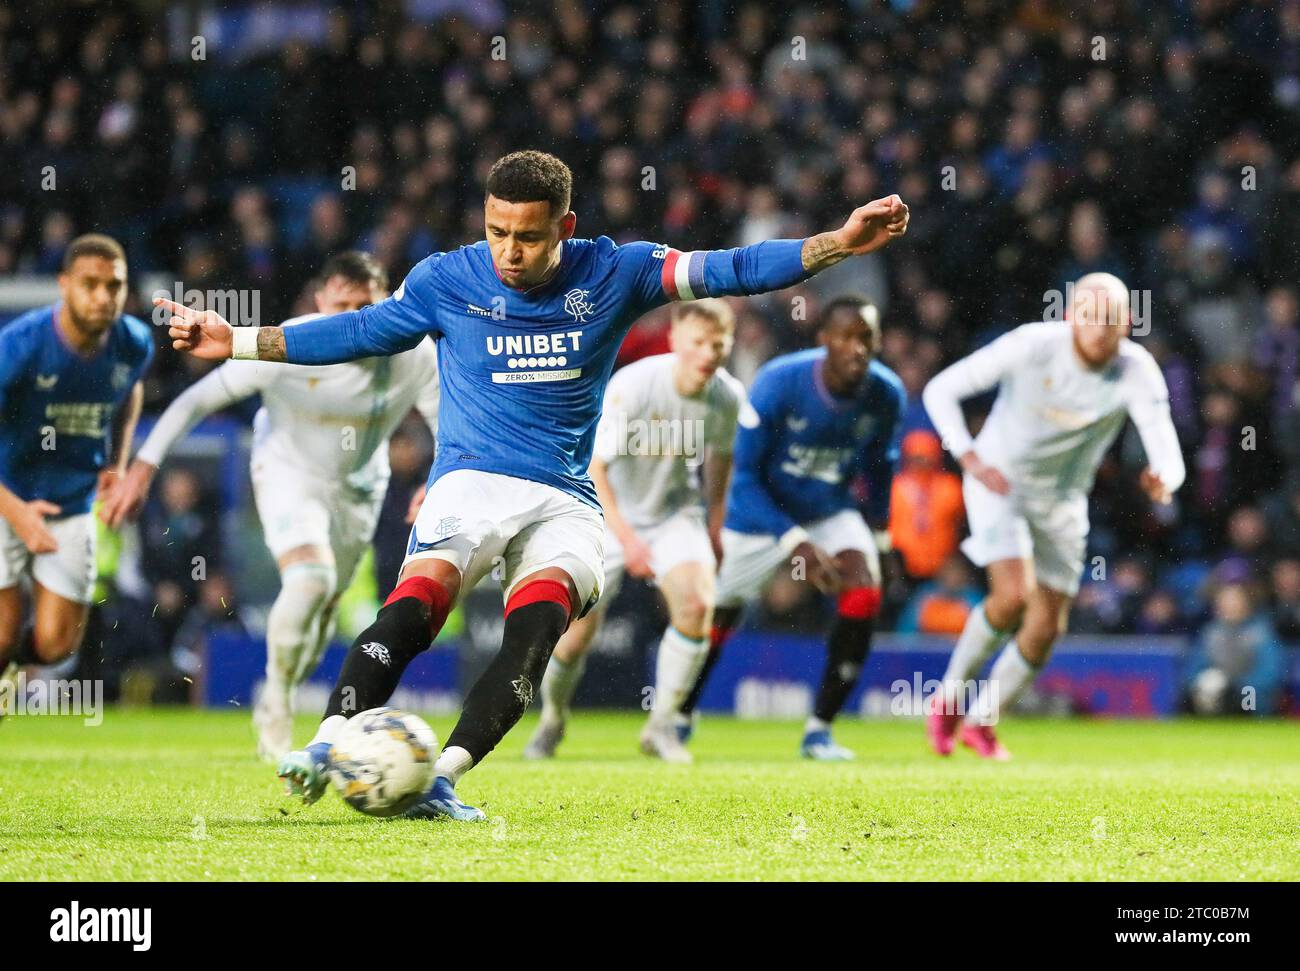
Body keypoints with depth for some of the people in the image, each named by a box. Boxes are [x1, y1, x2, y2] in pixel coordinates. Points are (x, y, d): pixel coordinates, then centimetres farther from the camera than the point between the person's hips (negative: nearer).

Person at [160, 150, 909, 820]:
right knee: (416, 602, -30)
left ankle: (443, 777, -35)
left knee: (540, 620, -29)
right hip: (471, 482, -1)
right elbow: (359, 333, 17)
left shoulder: (610, 274, 3)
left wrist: (840, 243, -6)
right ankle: (328, 748, -38)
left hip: (564, 501, 1)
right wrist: (236, 342, 16)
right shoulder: (447, 280, 4)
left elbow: (726, 272, 3)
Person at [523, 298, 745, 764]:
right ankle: (552, 721, 28)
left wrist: (715, 518, 14)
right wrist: (625, 536, -30)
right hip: (612, 512, -3)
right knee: (577, 633, -5)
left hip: (675, 511, 3)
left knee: (697, 602, -24)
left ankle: (661, 726, -8)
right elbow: (591, 467, -23)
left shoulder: (728, 396, -13)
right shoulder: (632, 385, -27)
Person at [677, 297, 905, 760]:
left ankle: (819, 729, -10)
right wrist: (794, 542, -34)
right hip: (761, 513, -2)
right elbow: (745, 476, -25)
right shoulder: (778, 383, -30)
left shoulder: (886, 395, -17)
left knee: (863, 595, -22)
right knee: (719, 615, 11)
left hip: (831, 511, 2)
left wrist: (881, 522, 15)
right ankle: (680, 716, 39)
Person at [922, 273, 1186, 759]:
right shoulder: (1031, 345, -23)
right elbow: (941, 390, -17)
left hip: (1062, 500, 4)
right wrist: (970, 459, -29)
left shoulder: (1137, 371, -19)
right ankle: (950, 696, -2)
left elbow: (1161, 437, -31)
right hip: (998, 482, -4)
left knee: (1047, 627, 3)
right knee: (1014, 595, -24)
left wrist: (1165, 479, -55)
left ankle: (981, 722, 25)